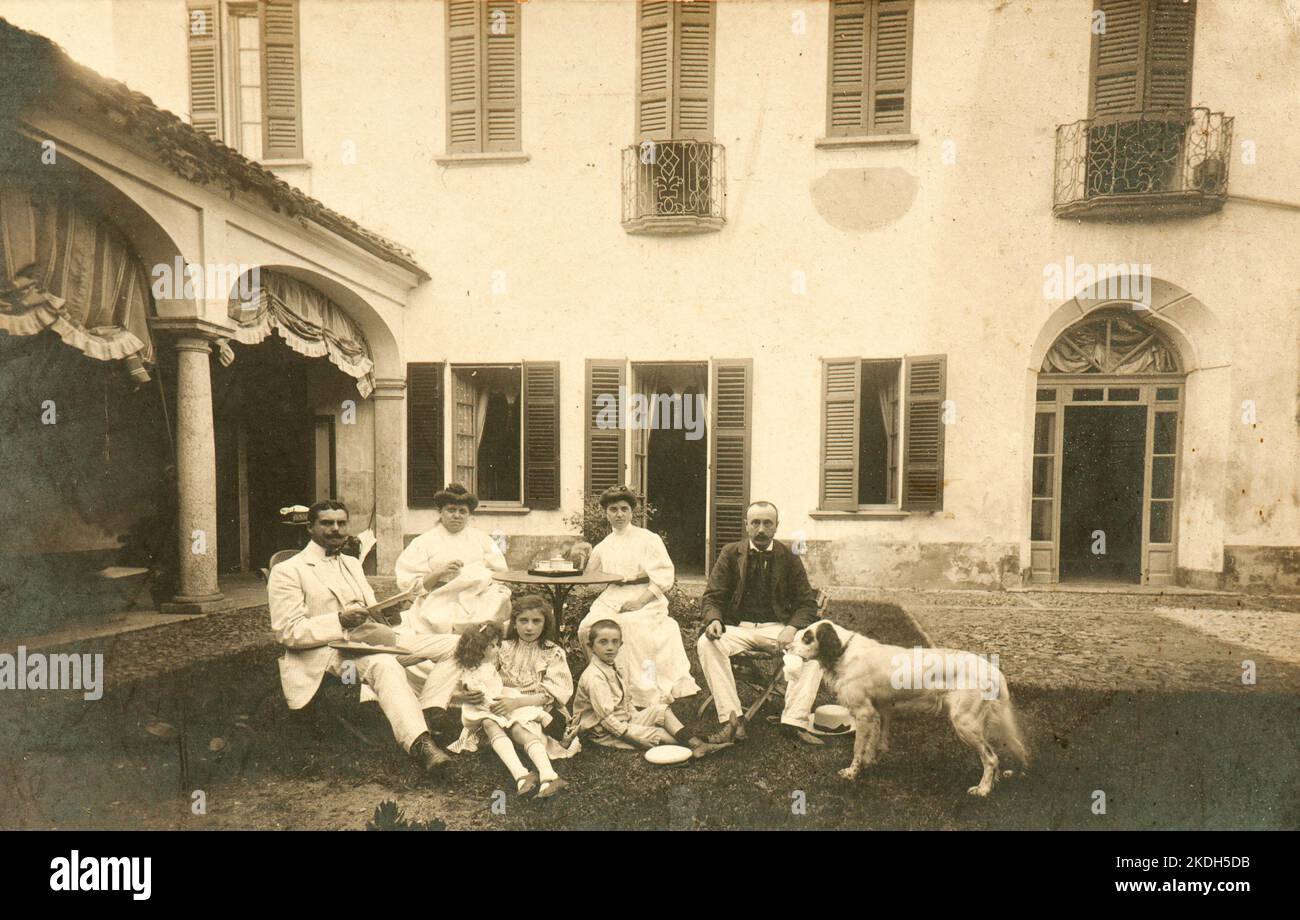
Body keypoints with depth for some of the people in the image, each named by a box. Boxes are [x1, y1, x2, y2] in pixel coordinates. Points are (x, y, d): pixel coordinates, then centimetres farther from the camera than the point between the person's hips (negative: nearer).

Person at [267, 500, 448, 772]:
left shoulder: (352, 564, 26)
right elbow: (288, 632, -8)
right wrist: (340, 621, -22)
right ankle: (418, 743, -45)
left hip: (359, 647, 7)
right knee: (384, 664, -36)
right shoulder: (287, 571, 4)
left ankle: (419, 741, -35)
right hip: (318, 658, -7)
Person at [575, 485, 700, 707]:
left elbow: (664, 577, -5)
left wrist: (640, 600, -16)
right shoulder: (602, 547, 18)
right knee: (588, 627, -24)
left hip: (645, 601, -4)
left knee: (632, 625, -35)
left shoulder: (648, 539, 3)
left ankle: (646, 695, -23)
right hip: (612, 600, 4)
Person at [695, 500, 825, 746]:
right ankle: (733, 719, -27)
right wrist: (714, 620, -19)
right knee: (706, 643, -30)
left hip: (778, 628, 0)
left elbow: (807, 603, 5)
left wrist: (791, 629, -16)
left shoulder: (789, 558, 5)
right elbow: (713, 597, 5)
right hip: (738, 627, 0)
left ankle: (795, 721, -24)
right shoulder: (730, 554, 5)